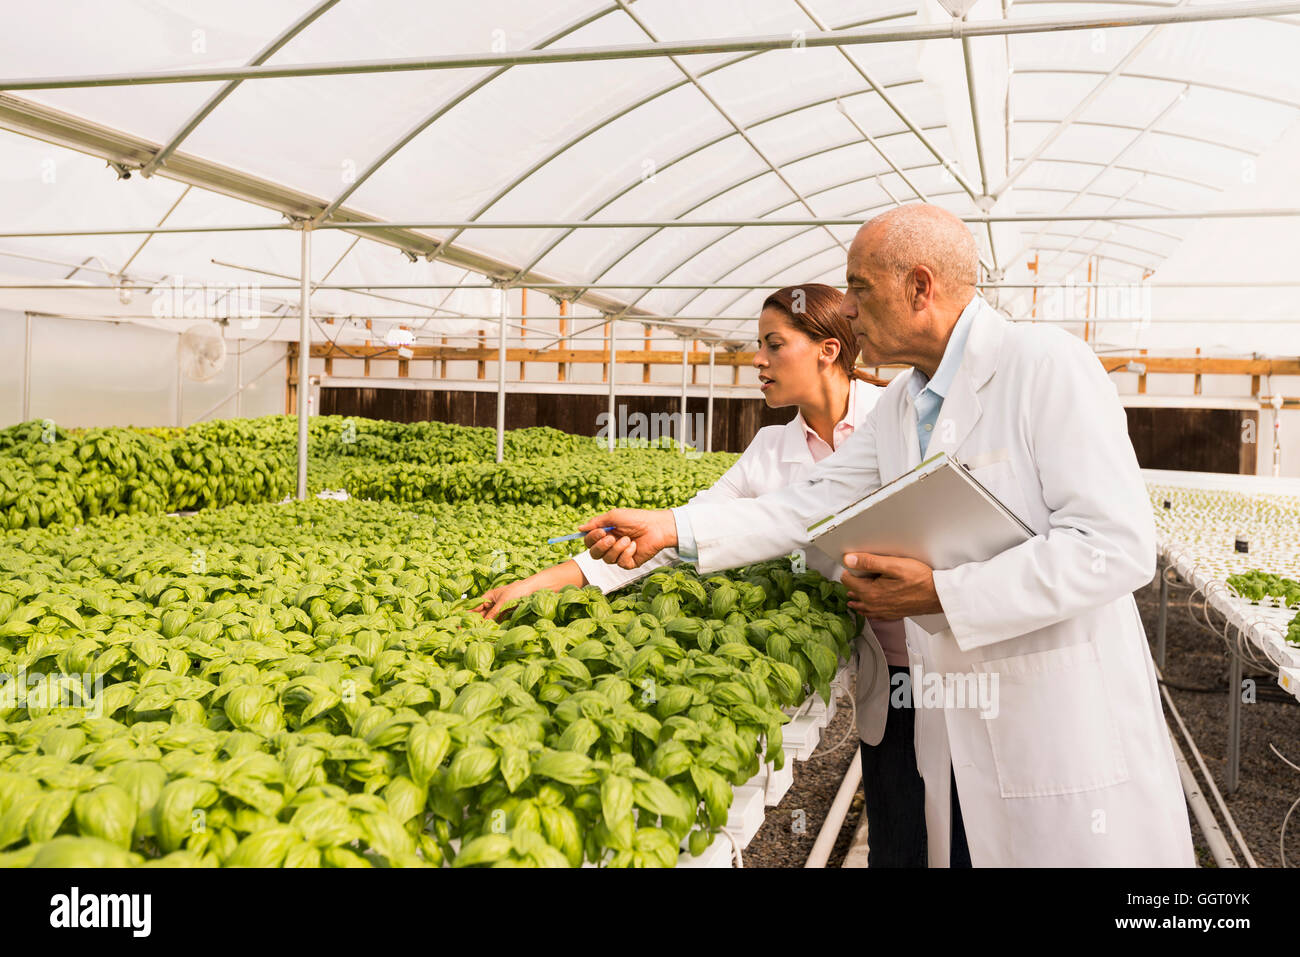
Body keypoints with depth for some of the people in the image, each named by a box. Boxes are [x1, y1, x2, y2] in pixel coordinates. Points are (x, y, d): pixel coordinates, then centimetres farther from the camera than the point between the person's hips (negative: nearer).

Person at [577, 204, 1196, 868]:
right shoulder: (900, 404, 9)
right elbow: (812, 507, 9)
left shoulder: (1045, 363, -16)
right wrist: (670, 528, 0)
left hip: (1067, 732, -7)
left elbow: (1119, 547, -21)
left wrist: (942, 592, -23)